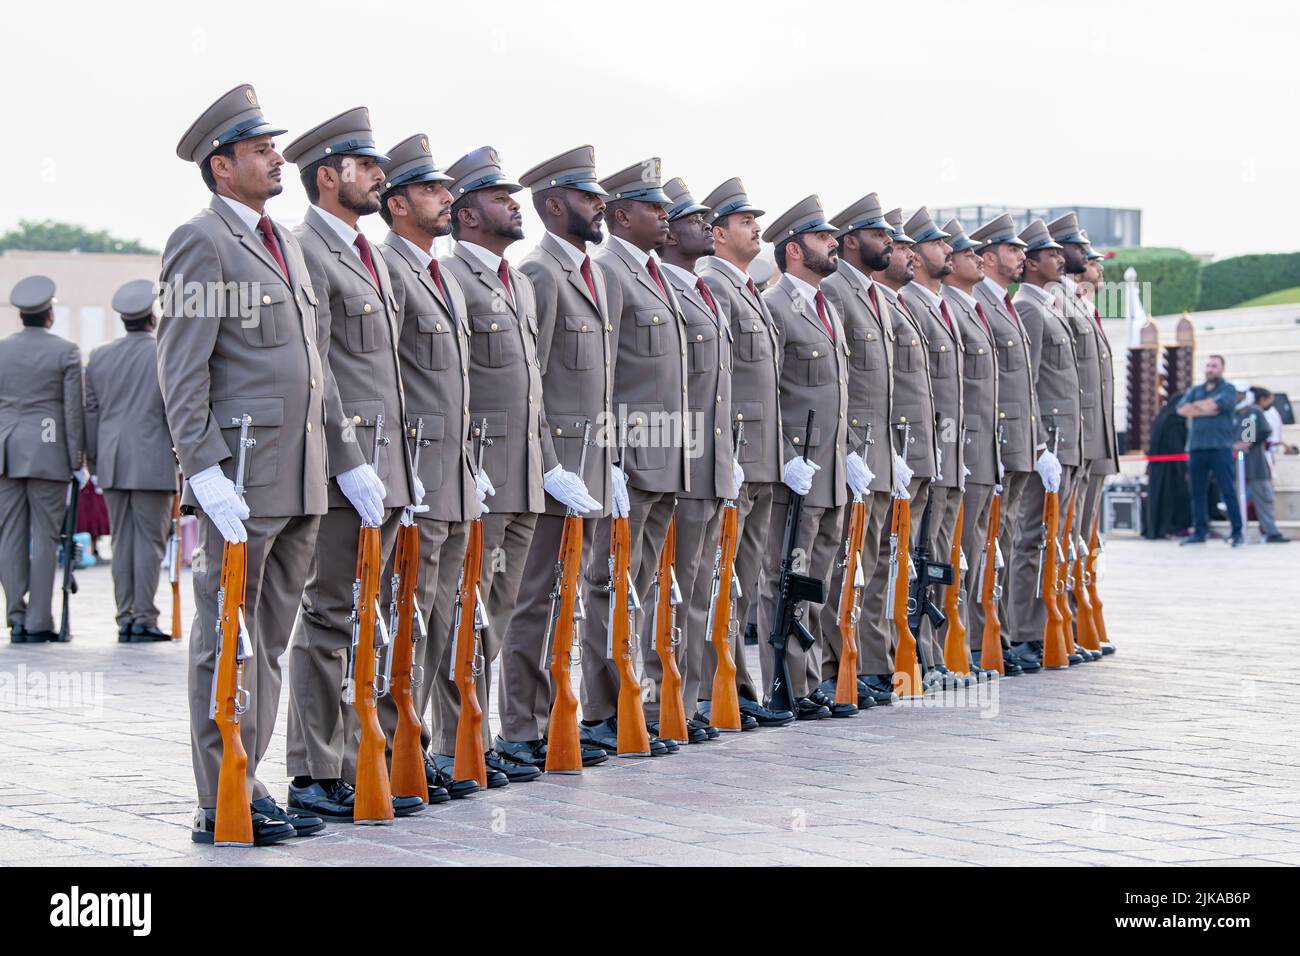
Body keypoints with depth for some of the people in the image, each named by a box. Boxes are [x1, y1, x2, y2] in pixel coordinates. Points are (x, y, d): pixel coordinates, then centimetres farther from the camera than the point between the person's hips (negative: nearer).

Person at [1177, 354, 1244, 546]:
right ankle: (1199, 532, 12)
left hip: (1220, 447, -5)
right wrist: (1206, 409, -8)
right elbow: (1182, 409, 2)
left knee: (1228, 491, -8)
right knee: (1197, 492, 6)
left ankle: (1237, 533, -6)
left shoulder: (1228, 389, 5)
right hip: (1196, 448, 5)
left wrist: (1195, 405, 3)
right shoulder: (1194, 390, 19)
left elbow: (1216, 405, -13)